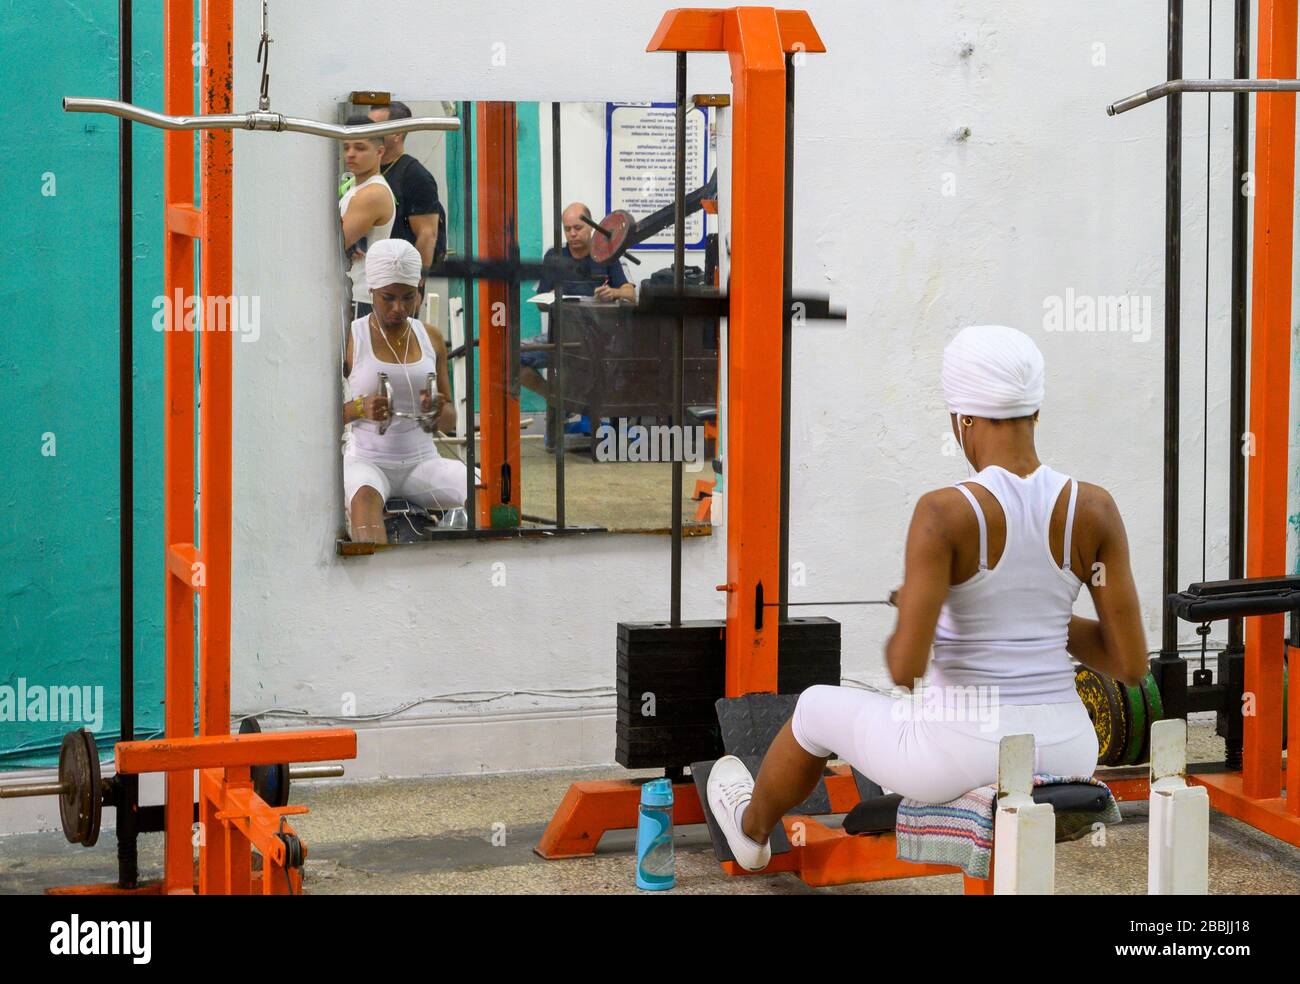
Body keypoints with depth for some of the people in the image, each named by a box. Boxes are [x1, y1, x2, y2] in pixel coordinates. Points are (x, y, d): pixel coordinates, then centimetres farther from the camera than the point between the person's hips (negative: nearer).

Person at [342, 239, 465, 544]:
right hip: (366, 460, -3)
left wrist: (438, 410, -11)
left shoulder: (431, 339, 10)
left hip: (422, 461, 4)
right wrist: (360, 407, -19)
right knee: (365, 499, -40)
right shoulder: (349, 339, 0)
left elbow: (450, 421, 13)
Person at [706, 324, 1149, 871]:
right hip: (1061, 755, 4)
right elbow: (1133, 664, -3)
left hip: (960, 753, -3)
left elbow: (906, 666, -22)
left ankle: (752, 828, 60)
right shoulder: (1096, 508, -7)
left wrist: (905, 627, 3)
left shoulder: (943, 512, -19)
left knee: (818, 708, 29)